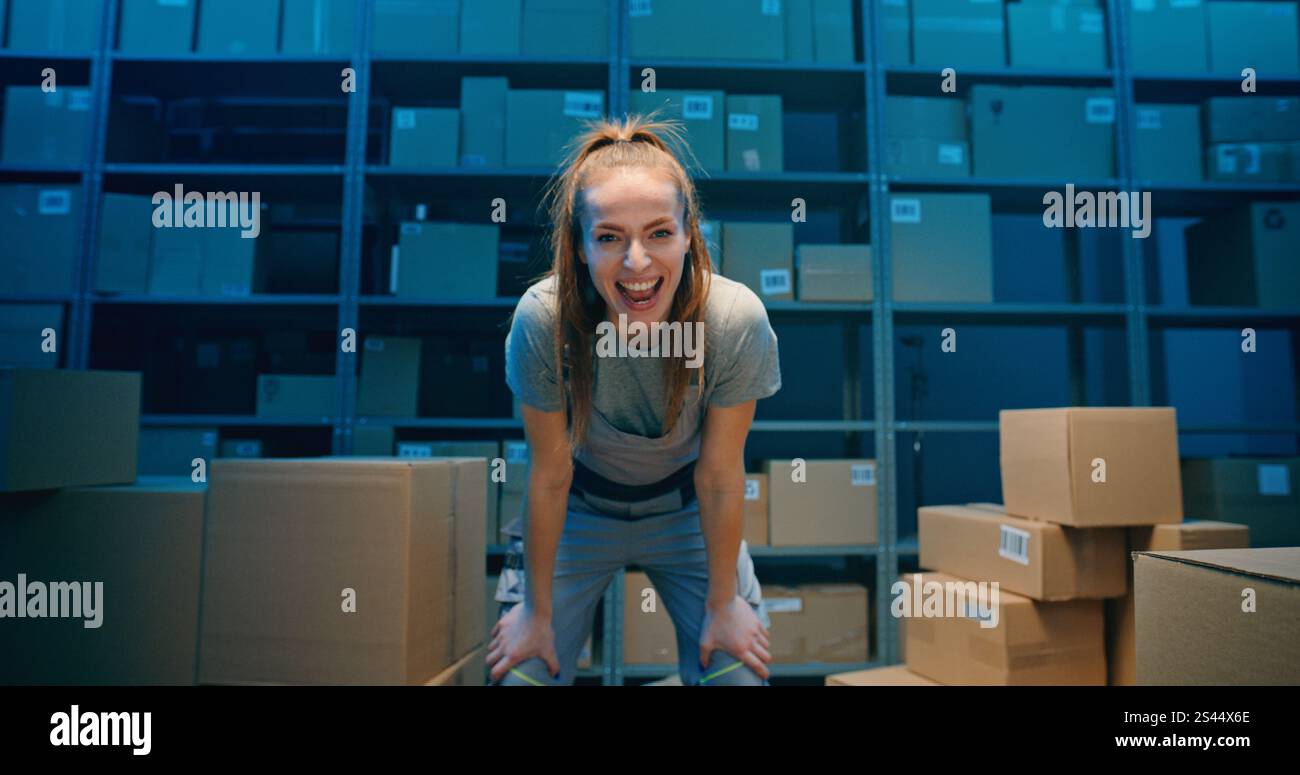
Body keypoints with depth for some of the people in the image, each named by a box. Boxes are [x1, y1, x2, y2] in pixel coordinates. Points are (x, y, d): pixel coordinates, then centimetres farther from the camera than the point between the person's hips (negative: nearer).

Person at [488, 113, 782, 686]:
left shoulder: (736, 320, -29)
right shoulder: (542, 318, -30)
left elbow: (719, 474, -16)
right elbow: (549, 473, -18)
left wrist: (722, 603, -4)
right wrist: (537, 611, -6)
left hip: (684, 511, 1)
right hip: (580, 509, 0)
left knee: (739, 675, -2)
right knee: (522, 676, -3)